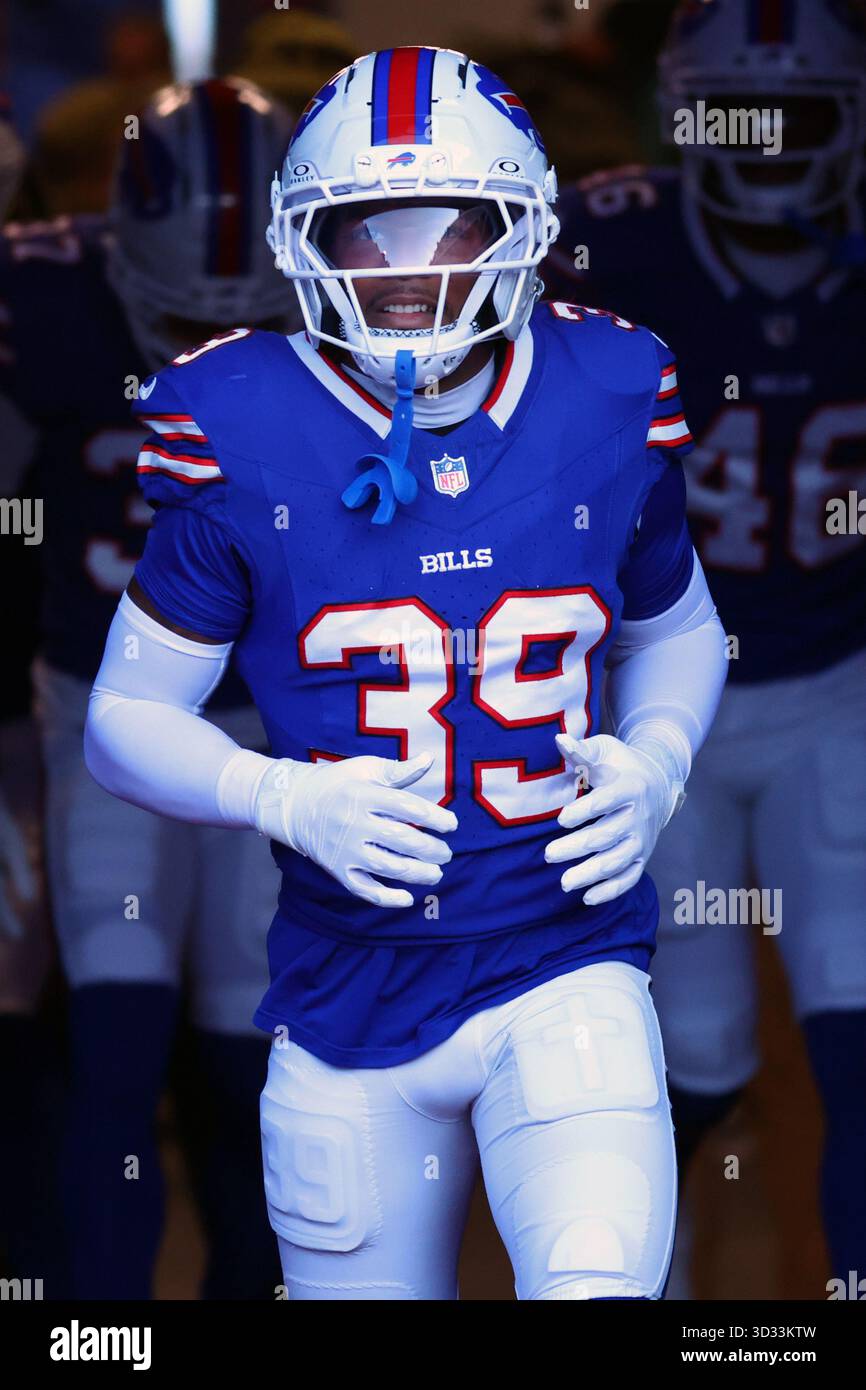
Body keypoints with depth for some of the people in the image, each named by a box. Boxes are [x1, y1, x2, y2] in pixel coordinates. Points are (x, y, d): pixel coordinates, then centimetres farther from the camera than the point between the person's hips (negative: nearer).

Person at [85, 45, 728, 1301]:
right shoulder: (244, 436, -7)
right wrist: (287, 800, -17)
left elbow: (677, 631, 18)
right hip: (351, 999, 0)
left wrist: (655, 762, -2)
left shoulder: (606, 410, -1)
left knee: (598, 1283, -24)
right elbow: (125, 720, 0)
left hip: (565, 973, 0)